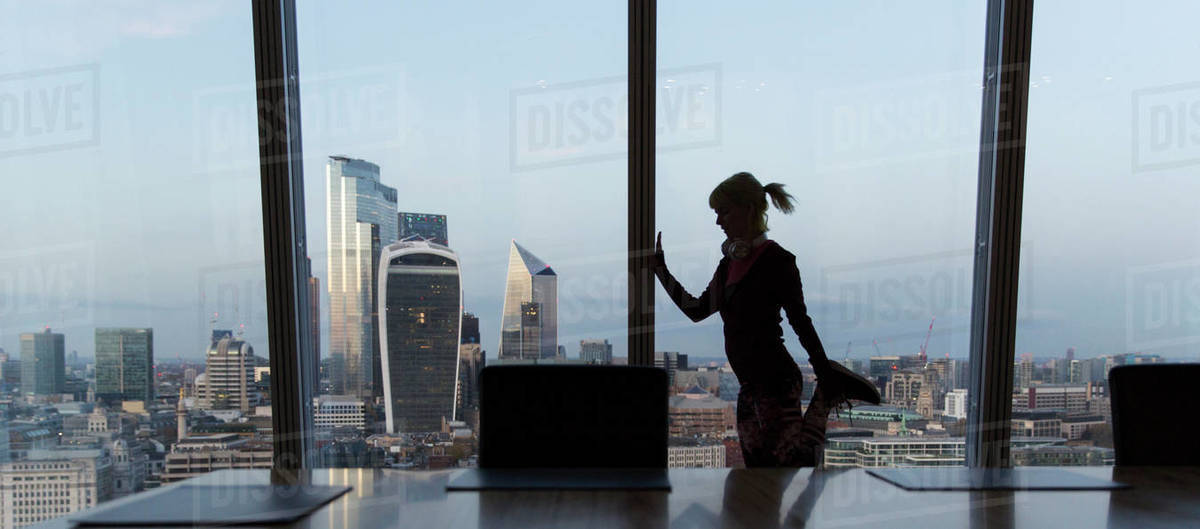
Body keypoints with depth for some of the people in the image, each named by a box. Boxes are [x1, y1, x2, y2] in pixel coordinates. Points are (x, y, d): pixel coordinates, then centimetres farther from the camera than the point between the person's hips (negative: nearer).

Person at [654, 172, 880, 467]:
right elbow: (697, 310, 19)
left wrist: (827, 379, -9)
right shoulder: (730, 264, 14)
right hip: (750, 385, 8)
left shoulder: (777, 261, -10)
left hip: (776, 380, -8)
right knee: (756, 466, 8)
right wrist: (659, 267, 21)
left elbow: (801, 323, -10)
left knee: (788, 467, -10)